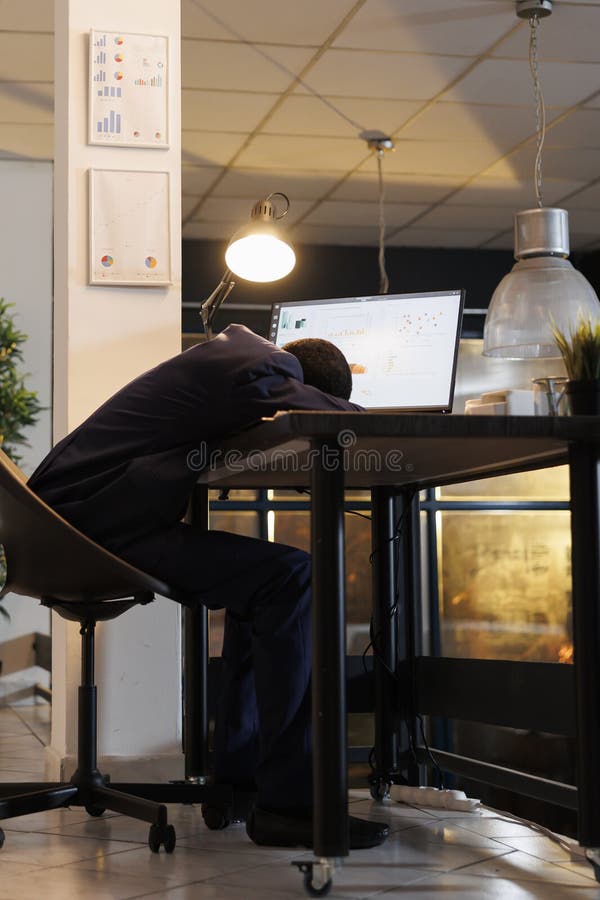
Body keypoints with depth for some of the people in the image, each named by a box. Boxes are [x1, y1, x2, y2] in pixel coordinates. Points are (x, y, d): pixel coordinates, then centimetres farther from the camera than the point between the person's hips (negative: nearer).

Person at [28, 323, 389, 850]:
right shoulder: (258, 371, -14)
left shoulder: (238, 349, 18)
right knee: (294, 578, -19)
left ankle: (238, 774, 20)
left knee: (262, 577, 21)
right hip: (101, 524, -11)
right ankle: (287, 798, -18)